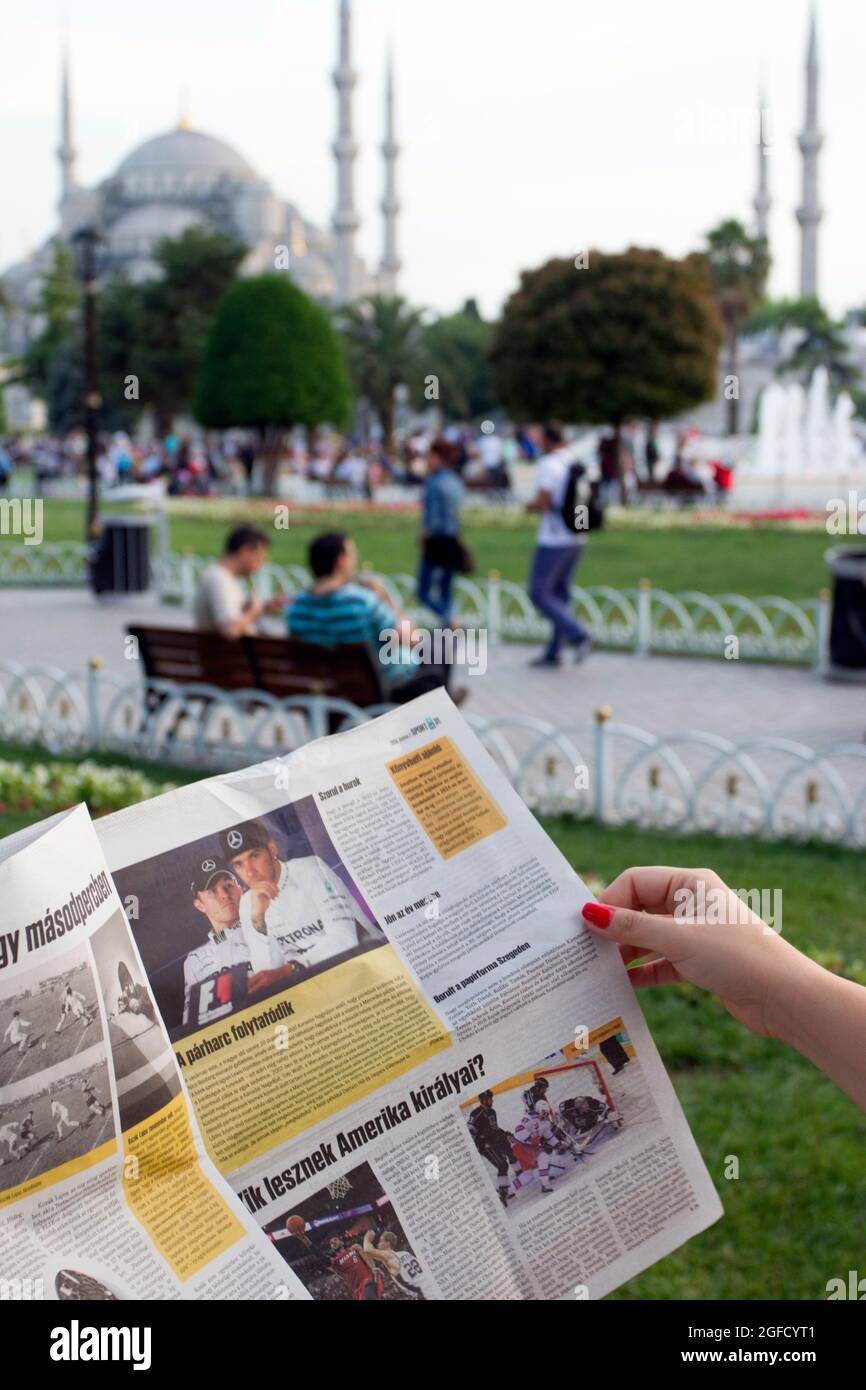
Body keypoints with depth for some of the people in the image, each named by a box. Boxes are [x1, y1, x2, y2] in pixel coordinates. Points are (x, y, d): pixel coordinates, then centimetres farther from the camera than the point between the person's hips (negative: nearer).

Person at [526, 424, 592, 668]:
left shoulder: (547, 465, -13)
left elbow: (543, 503, -20)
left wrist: (531, 507, 2)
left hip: (553, 541, -8)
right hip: (576, 539, 8)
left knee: (540, 594, 1)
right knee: (560, 593, 14)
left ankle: (578, 636, -14)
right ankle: (553, 653, 16)